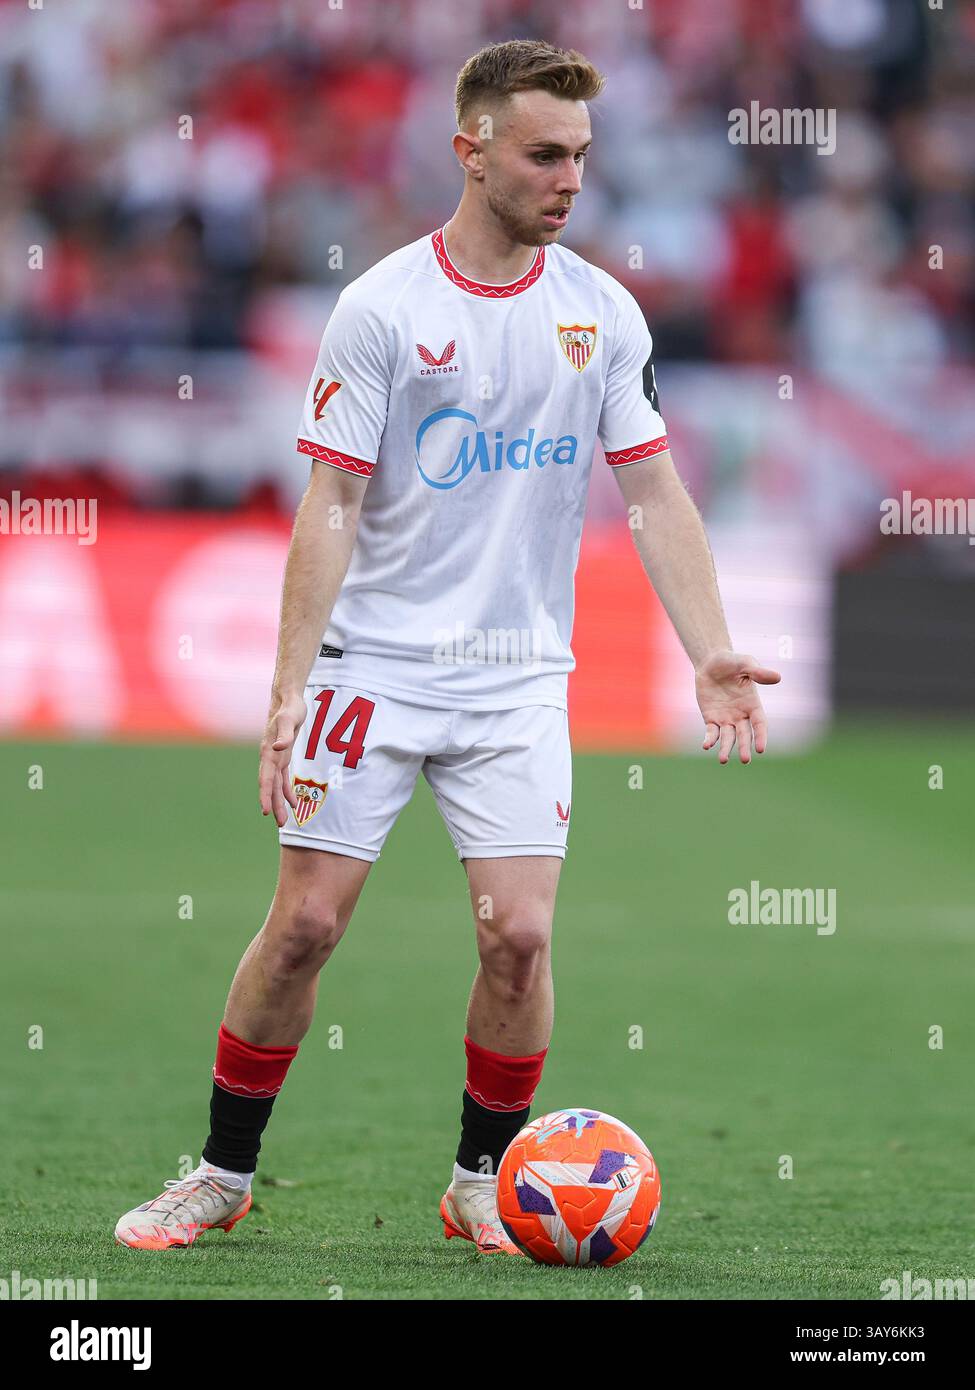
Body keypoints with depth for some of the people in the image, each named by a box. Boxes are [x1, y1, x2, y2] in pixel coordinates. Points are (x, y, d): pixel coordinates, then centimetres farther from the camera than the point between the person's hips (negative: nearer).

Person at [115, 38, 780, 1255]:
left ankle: (483, 1183, 11)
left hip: (519, 677, 2)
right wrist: (289, 690, -13)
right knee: (305, 923, -3)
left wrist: (712, 654, -4)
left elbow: (655, 491, 7)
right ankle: (224, 1174, 13)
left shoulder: (602, 312, 3)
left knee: (519, 933, -8)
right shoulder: (383, 308, -7)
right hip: (374, 663, -2)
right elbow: (330, 506, -7)